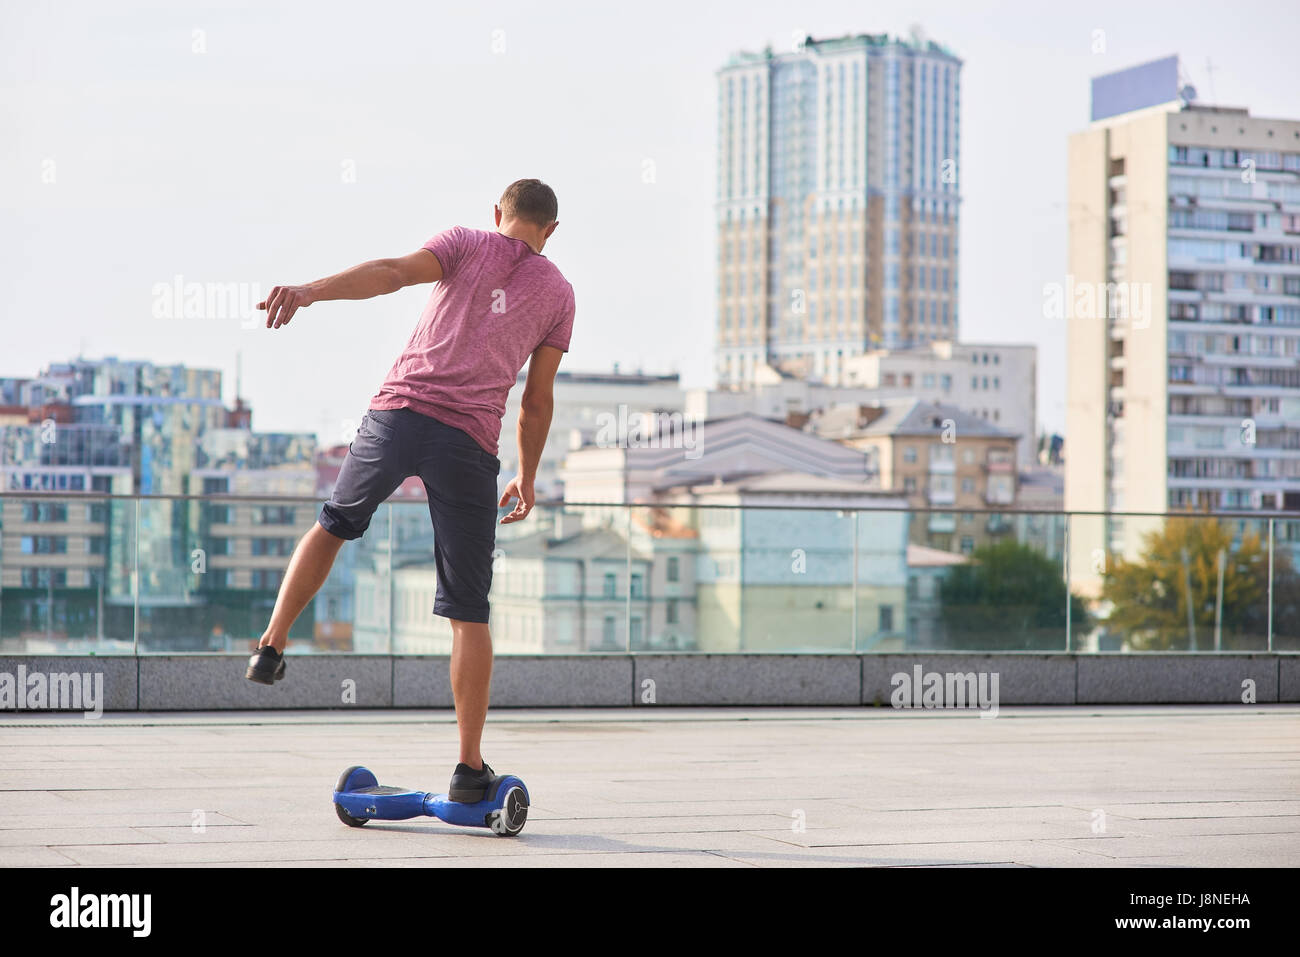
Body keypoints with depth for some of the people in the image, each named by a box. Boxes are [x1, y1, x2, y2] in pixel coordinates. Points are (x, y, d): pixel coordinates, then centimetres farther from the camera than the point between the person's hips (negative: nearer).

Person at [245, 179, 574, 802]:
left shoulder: (466, 243, 13)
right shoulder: (558, 294, 17)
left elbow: (395, 272, -8)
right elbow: (537, 401, 18)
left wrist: (312, 290, -22)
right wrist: (527, 477, 30)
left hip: (399, 410, 0)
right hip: (469, 442, 0)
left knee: (334, 523, 29)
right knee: (468, 613, 3)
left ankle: (271, 647, 22)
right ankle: (469, 768, 1)